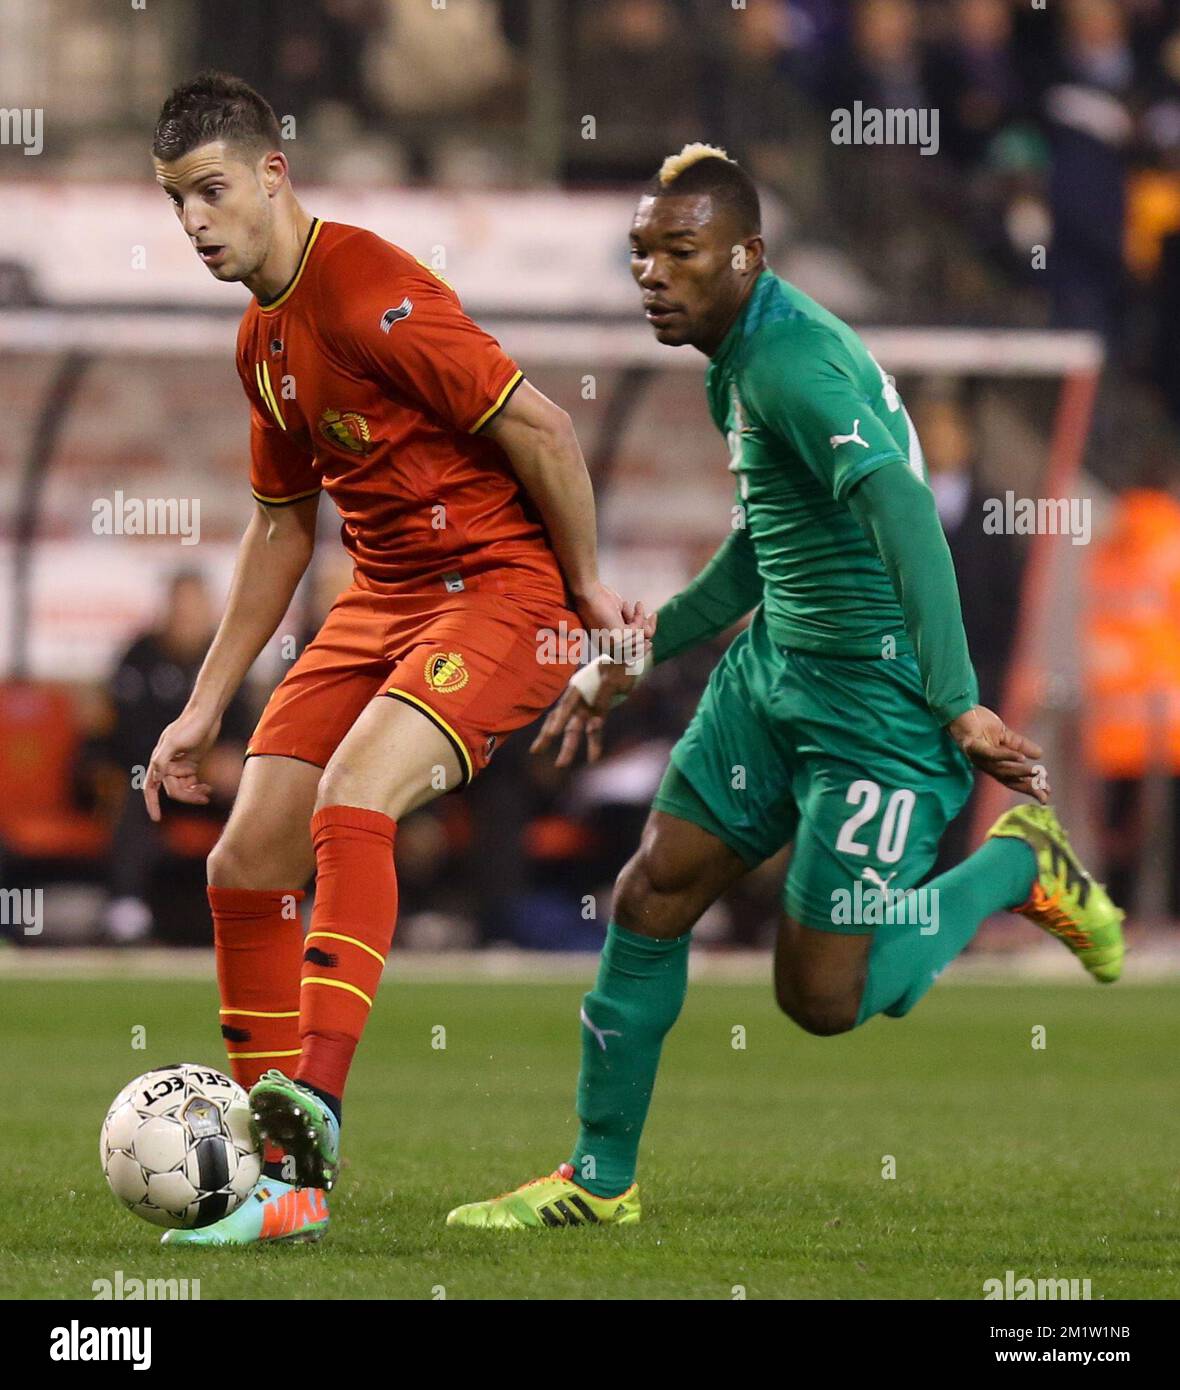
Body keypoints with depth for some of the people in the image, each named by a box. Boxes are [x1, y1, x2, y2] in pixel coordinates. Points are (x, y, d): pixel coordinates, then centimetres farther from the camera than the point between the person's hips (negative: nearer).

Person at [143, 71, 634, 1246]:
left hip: (502, 588, -9)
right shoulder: (262, 337, 11)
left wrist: (585, 587, -9)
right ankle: (282, 1181, 9)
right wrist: (204, 707, 19)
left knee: (351, 800, -31)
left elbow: (539, 429, -19)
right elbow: (281, 525, 22)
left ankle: (309, 1118, -37)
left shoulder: (366, 291, -19)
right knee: (245, 863, 2)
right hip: (382, 595, 9)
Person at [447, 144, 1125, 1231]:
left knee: (824, 1002, -6)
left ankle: (1021, 867, 16)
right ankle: (599, 1181, 16)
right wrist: (635, 655, 29)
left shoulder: (792, 360, -21)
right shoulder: (740, 361, 11)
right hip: (772, 675, 9)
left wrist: (957, 703, -40)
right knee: (650, 901, 5)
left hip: (876, 707, -9)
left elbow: (901, 507, -34)